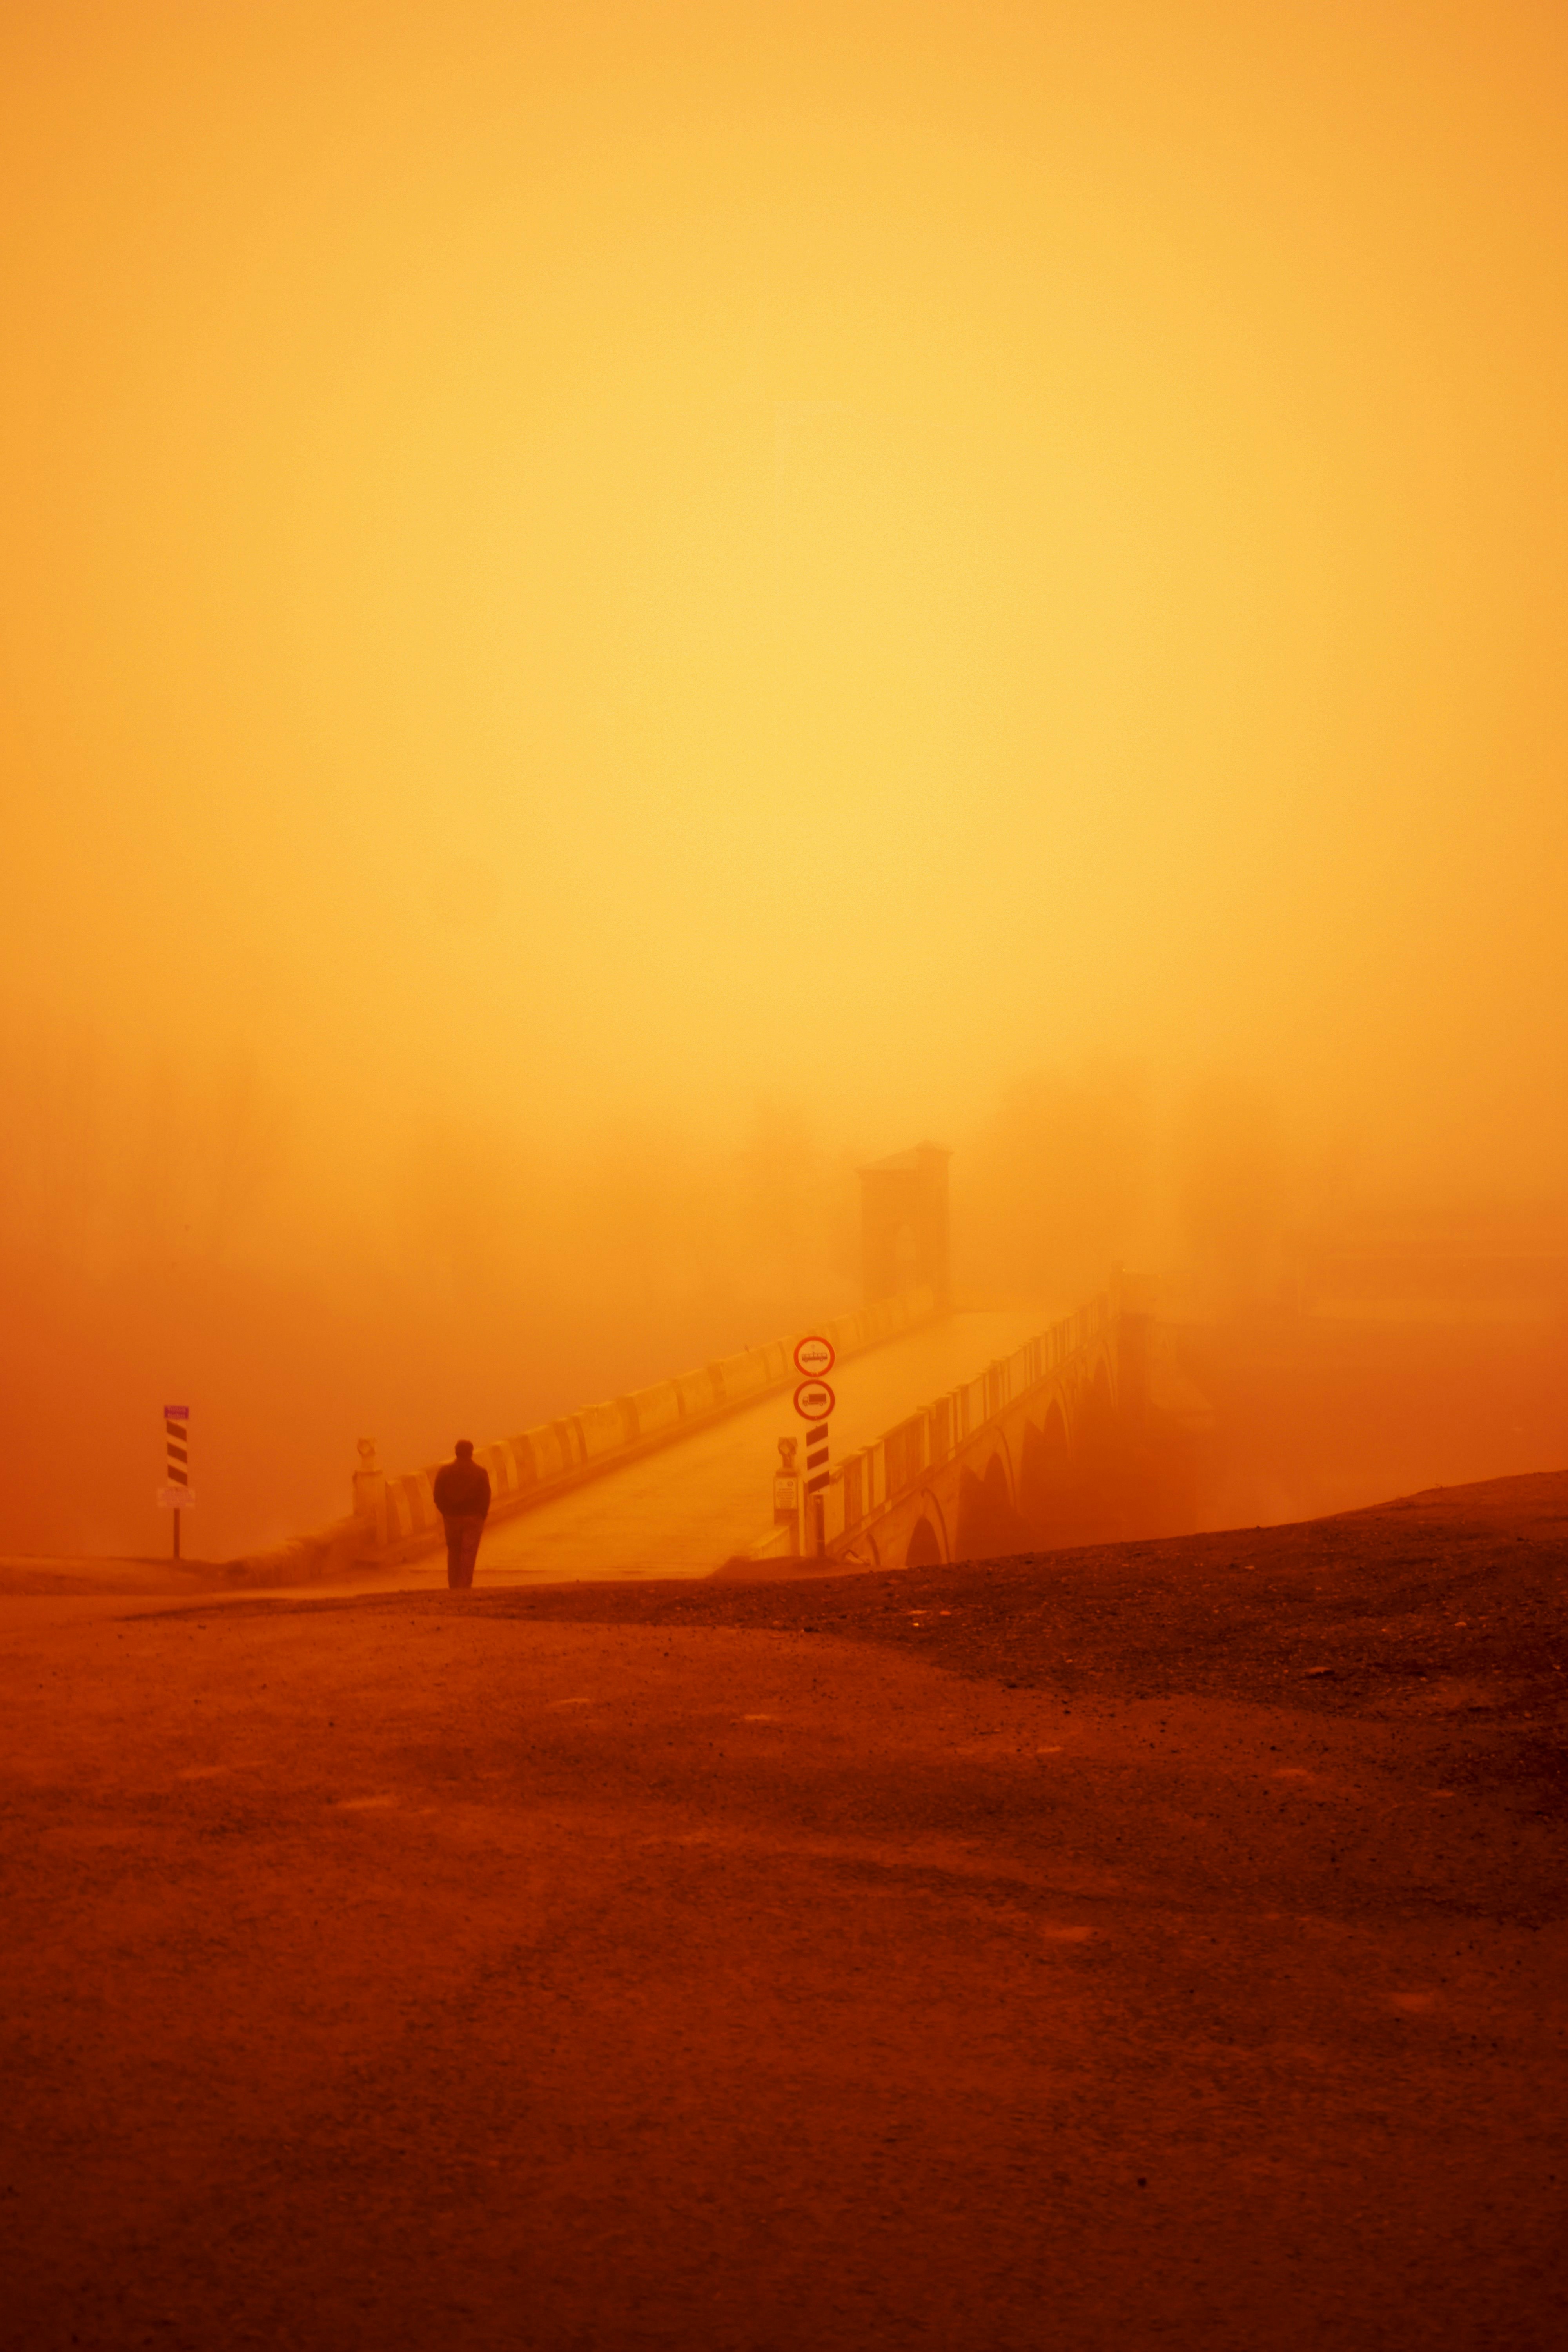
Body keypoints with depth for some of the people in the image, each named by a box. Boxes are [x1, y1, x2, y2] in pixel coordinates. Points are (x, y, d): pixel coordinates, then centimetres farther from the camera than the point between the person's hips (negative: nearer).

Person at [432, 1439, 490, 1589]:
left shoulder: (444, 1470, -1)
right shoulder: (480, 1472, -5)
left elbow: (437, 1495, -1)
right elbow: (486, 1498, -4)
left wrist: (446, 1512, 9)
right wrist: (482, 1517, 5)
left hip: (451, 1517, 2)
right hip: (473, 1518, -2)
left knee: (454, 1552, 15)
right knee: (469, 1554, 0)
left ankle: (454, 1586, 18)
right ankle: (464, 1586, -7)